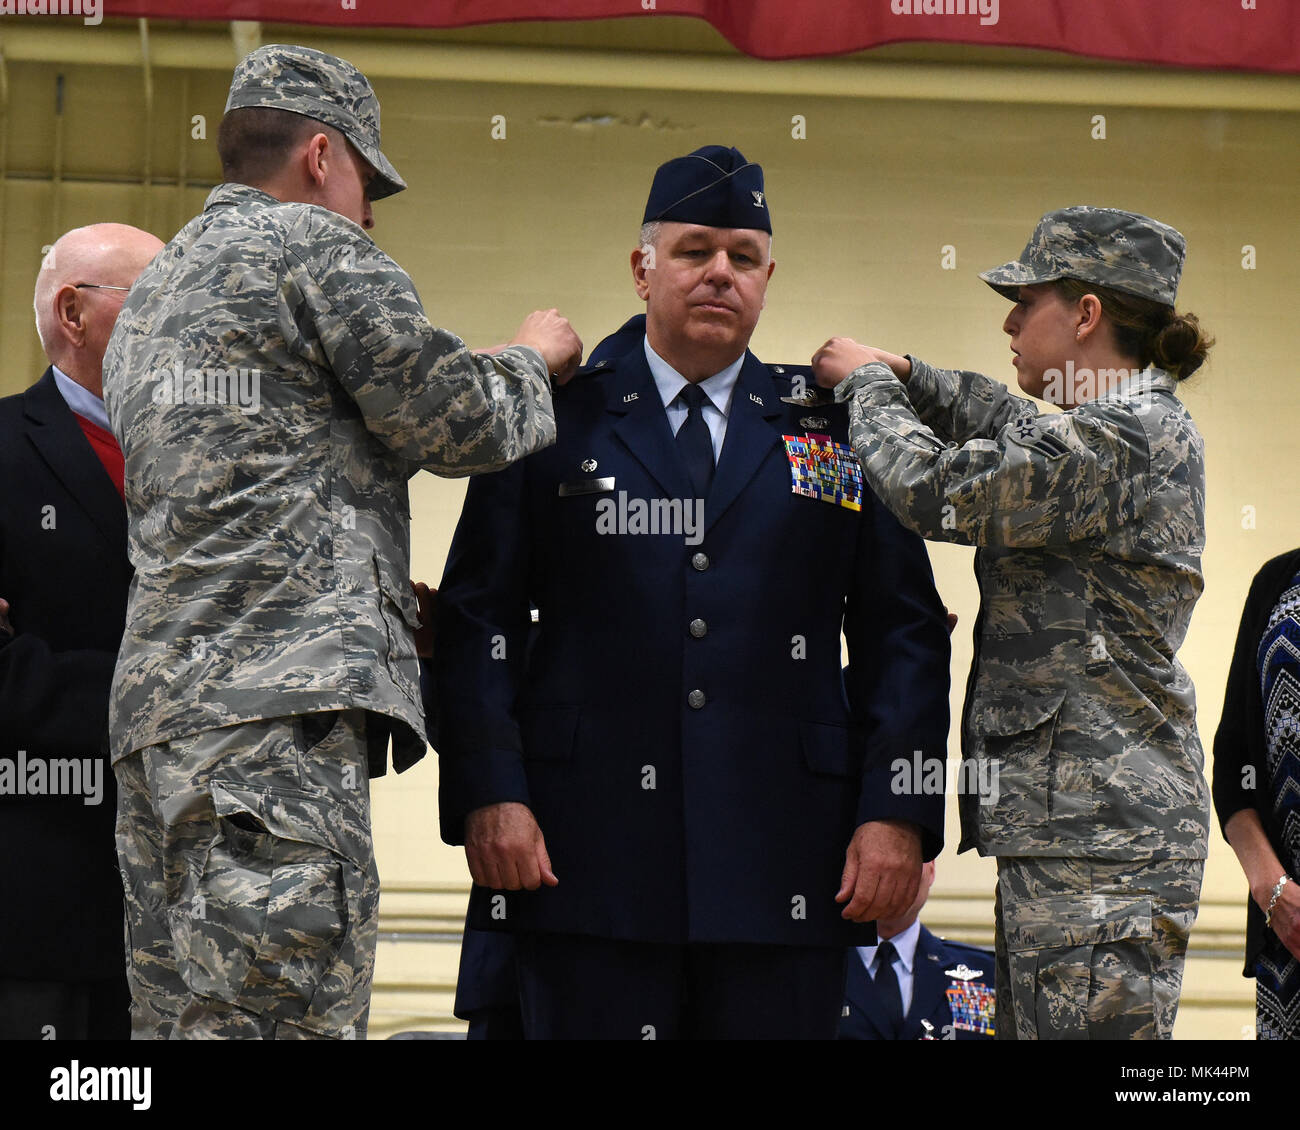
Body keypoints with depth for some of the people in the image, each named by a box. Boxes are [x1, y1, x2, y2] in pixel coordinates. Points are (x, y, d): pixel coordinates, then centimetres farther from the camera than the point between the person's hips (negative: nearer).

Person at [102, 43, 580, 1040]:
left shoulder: (153, 295, 28)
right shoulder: (314, 248, 0)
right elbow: (459, 424, -1)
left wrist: (386, 596, 28)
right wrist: (534, 359, 19)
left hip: (157, 702, 9)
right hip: (277, 705, -9)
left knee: (184, 1016, 5)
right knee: (283, 1016, -15)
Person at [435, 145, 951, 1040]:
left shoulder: (838, 430, 13)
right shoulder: (554, 421, 10)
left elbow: (904, 631, 9)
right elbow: (478, 619, 5)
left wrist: (898, 814, -2)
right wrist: (488, 795, -7)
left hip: (784, 869, 1)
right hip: (590, 860, -1)